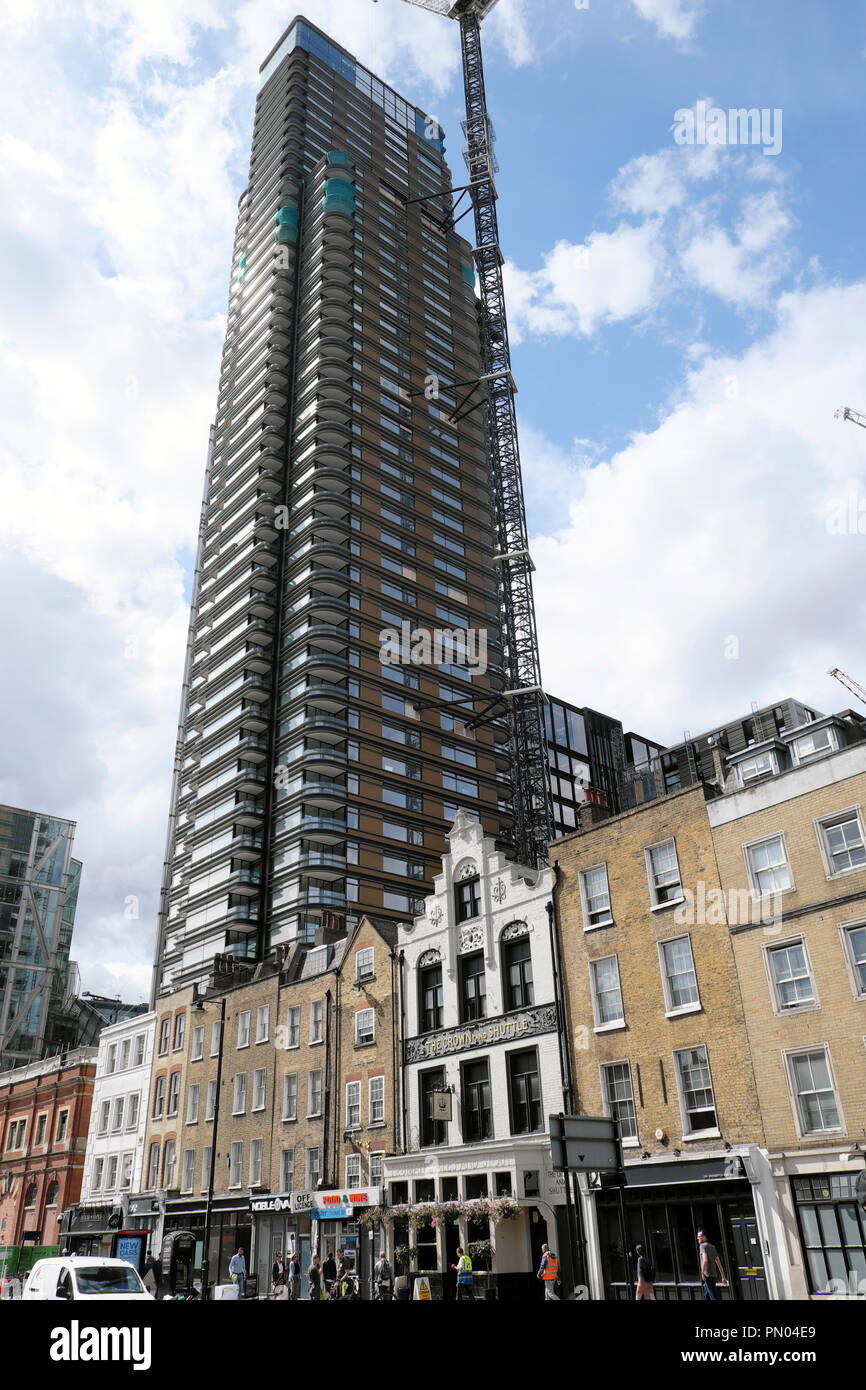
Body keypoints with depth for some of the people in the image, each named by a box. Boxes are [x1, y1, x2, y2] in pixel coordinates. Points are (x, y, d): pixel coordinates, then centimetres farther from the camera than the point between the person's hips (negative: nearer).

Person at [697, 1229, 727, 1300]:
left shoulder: (703, 1246, -8)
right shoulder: (712, 1247, 17)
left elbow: (705, 1260, -23)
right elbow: (718, 1263, 18)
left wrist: (702, 1273, -19)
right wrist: (723, 1277, 20)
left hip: (707, 1276, -9)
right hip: (713, 1275, 9)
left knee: (713, 1298, -7)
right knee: (706, 1295, 19)